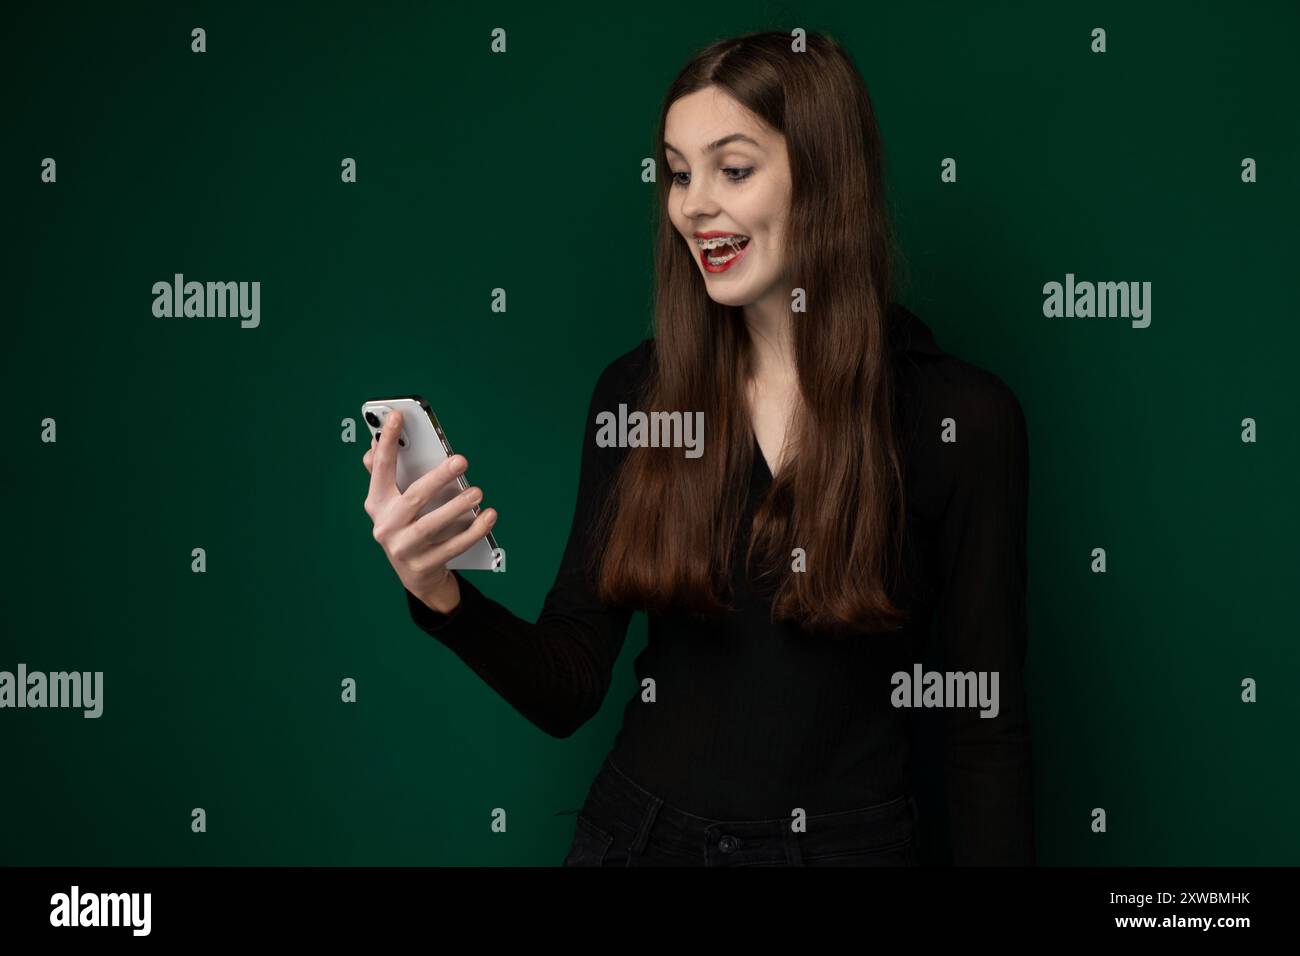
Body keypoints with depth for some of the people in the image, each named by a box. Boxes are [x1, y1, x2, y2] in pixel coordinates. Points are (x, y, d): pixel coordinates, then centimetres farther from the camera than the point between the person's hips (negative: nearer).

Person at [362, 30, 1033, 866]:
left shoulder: (961, 417, -11)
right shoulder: (636, 391, -4)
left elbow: (988, 727, -7)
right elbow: (570, 692, -4)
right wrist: (444, 598, -20)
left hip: (848, 838, -2)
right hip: (641, 830, 2)